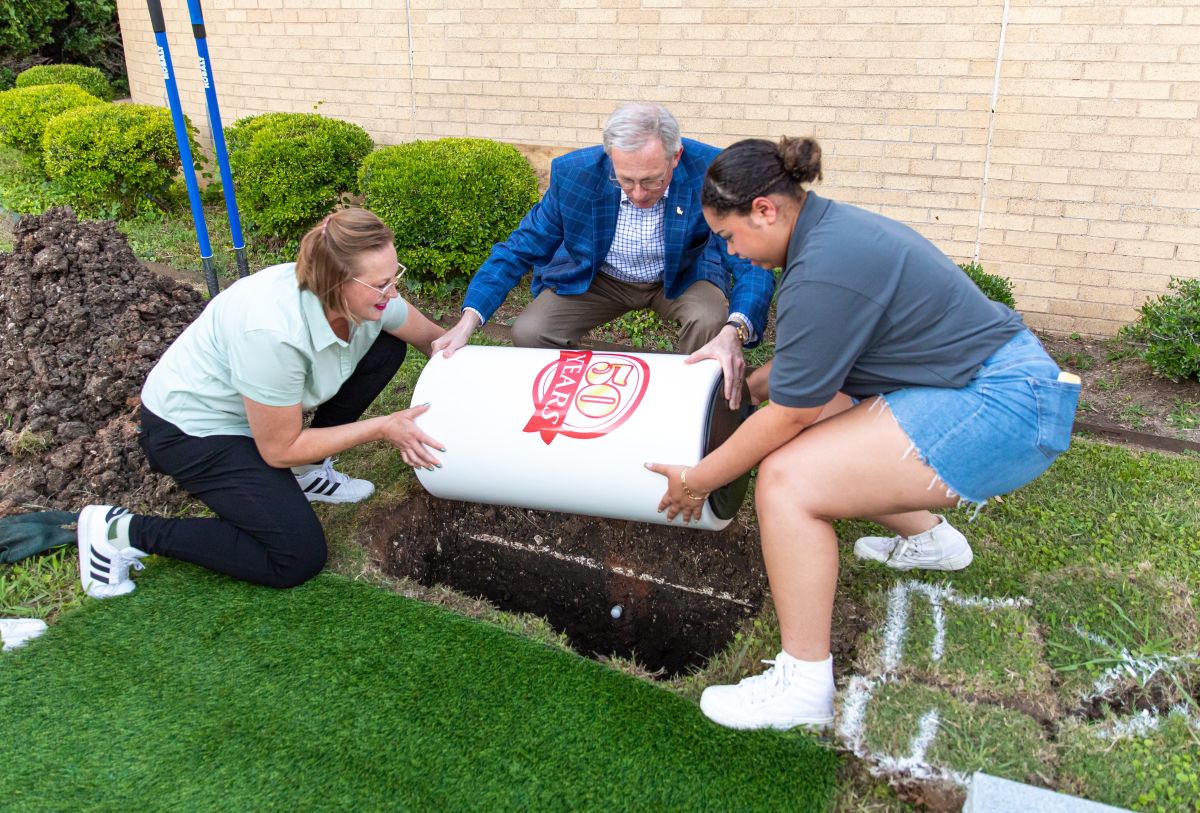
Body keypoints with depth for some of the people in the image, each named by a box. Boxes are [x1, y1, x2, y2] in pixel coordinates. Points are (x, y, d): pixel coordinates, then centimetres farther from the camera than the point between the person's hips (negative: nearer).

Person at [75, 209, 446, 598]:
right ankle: (123, 532, -3)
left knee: (387, 345, -3)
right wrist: (381, 428, -27)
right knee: (298, 559, -14)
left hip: (254, 406, 8)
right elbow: (280, 449, -26)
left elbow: (433, 337, 2)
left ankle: (306, 472, 8)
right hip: (192, 428, -8)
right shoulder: (274, 332, -38)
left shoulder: (368, 295, -18)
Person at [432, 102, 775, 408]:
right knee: (529, 333, -21)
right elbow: (519, 249, -16)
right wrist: (469, 320, -30)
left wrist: (733, 332, -52)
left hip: (684, 275, -1)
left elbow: (752, 263, -30)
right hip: (597, 279, 1)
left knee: (712, 324, -32)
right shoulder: (573, 173, -26)